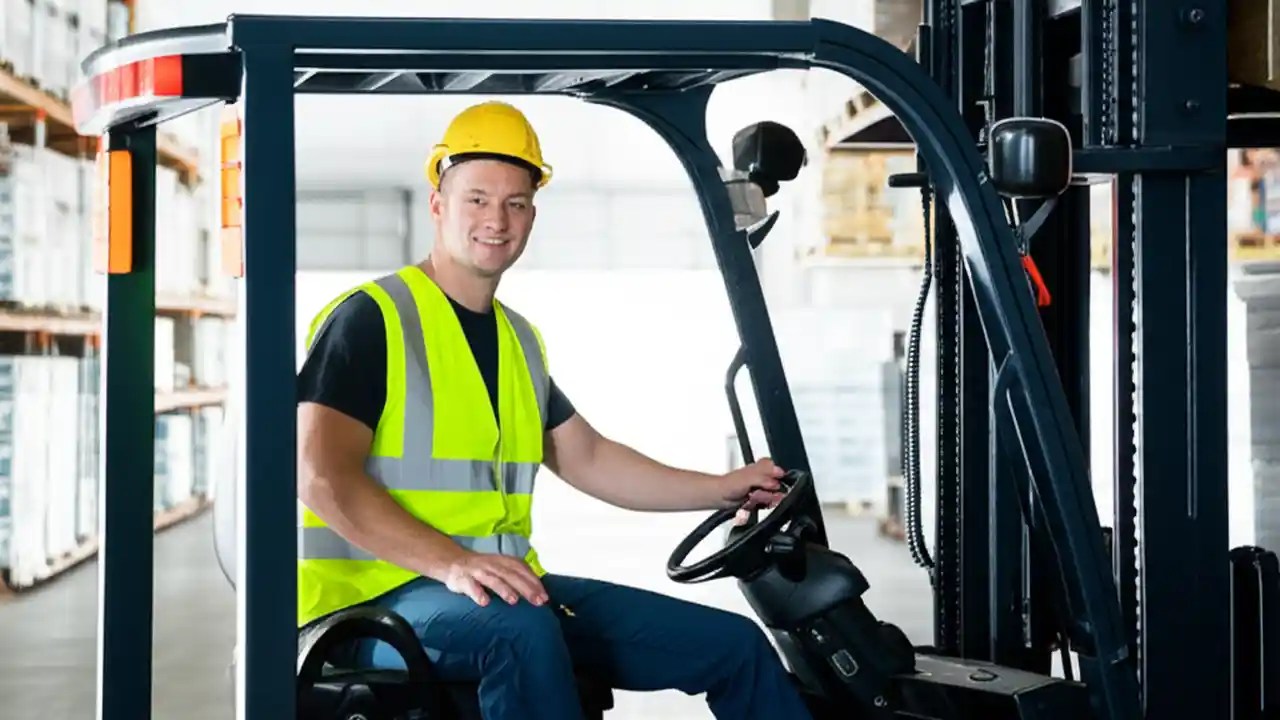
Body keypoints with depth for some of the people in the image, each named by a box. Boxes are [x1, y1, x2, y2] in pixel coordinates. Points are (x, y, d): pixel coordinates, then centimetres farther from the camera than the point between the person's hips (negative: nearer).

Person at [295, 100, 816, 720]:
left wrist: (725, 489, 17)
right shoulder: (371, 318, -7)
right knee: (521, 626, -41)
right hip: (382, 597, -7)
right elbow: (322, 477, -17)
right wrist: (452, 563, -29)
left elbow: (586, 460, 25)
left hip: (510, 590, 8)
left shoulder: (518, 338, 17)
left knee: (734, 645, 0)